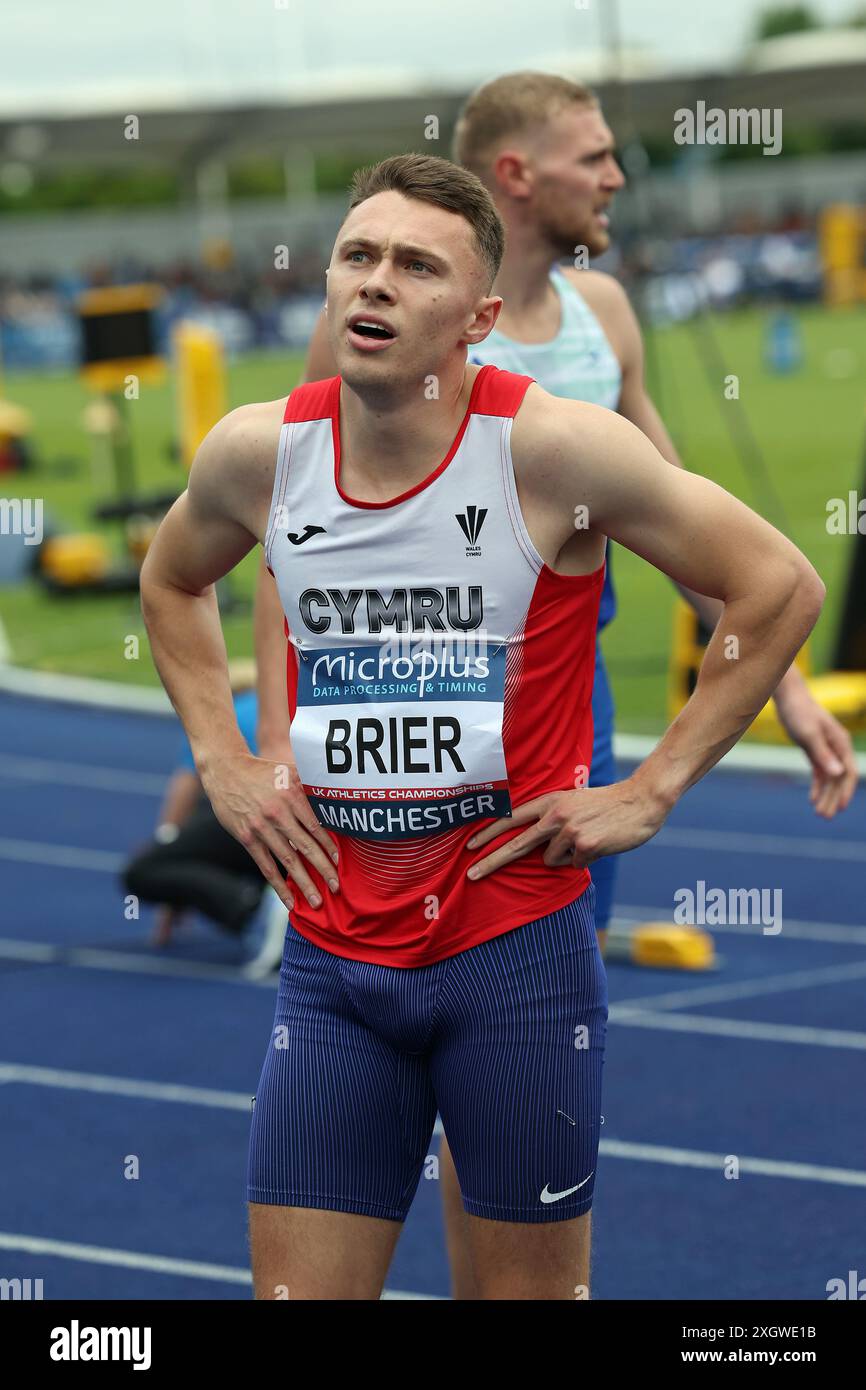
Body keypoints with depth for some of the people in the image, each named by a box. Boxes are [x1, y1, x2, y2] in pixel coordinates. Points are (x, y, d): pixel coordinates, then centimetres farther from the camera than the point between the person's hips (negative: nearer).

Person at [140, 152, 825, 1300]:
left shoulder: (552, 448, -12)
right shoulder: (259, 451, 0)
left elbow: (781, 590, -4)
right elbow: (173, 582, 23)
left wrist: (650, 792, -5)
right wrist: (222, 763, 12)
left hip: (519, 955, -3)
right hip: (330, 961, 3)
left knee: (532, 1287, 7)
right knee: (293, 1292, 2)